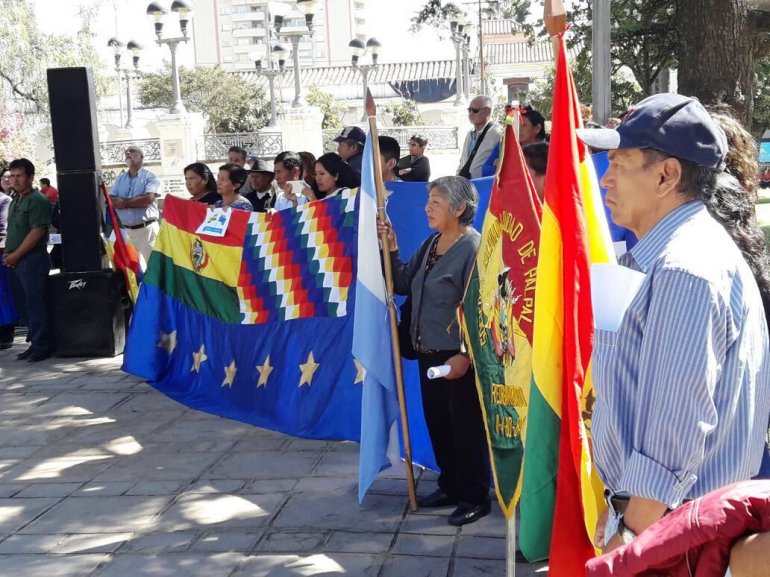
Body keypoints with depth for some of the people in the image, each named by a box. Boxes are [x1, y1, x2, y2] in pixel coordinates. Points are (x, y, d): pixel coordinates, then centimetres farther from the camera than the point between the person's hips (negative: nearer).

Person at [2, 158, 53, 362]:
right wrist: (7, 253, 8)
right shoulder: (16, 202, 17)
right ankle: (35, 343, 19)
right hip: (17, 261, 9)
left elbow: (37, 232, -18)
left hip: (33, 260, -9)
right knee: (24, 304, 11)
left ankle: (43, 346, 1)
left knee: (36, 304, -6)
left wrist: (15, 255, -15)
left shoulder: (37, 200, -11)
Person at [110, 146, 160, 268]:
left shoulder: (150, 177, 1)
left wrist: (124, 203, -4)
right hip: (124, 229, 5)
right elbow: (111, 200, 5)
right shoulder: (120, 178, 16)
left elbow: (148, 199, -14)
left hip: (146, 229, -5)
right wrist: (137, 200, -8)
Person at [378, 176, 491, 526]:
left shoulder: (474, 247, -16)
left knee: (466, 427, 3)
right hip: (429, 353, 8)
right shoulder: (431, 244, 10)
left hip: (459, 356, -8)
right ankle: (450, 486, 33)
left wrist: (465, 355, -21)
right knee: (437, 423, 17)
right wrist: (390, 248, 0)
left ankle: (475, 498, 18)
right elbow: (402, 284, 11)